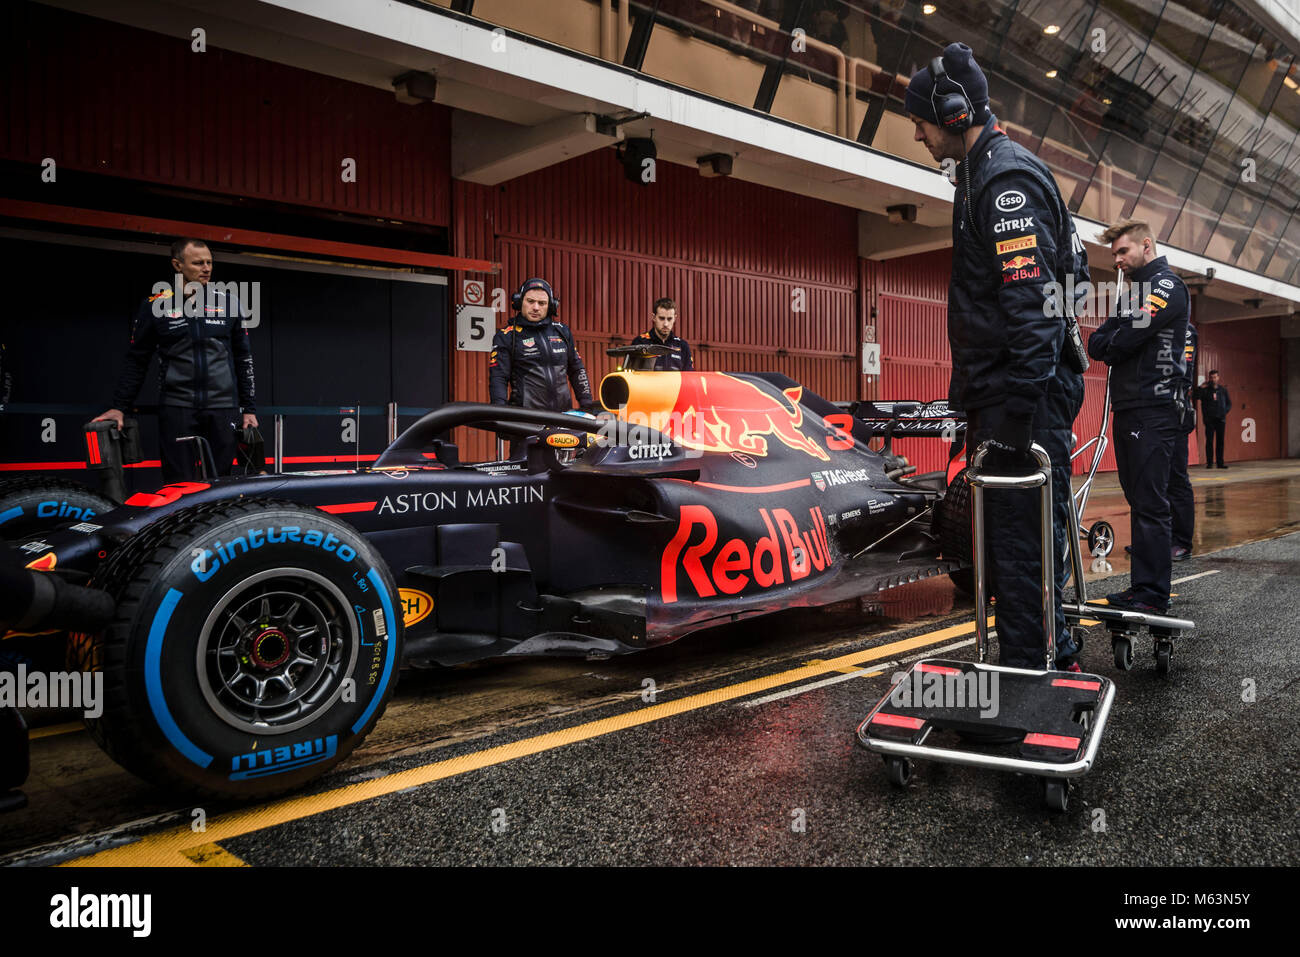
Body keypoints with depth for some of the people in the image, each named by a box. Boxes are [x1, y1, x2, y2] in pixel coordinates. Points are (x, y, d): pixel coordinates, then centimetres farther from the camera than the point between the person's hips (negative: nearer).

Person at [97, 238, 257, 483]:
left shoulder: (227, 303, 8)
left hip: (222, 408, 1)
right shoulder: (155, 306, 4)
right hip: (176, 407, -1)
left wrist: (249, 408, 8)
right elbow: (136, 361, 9)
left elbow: (243, 358, 12)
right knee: (179, 485, -4)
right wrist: (119, 407, 4)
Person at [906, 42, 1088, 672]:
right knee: (1013, 532, 16)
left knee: (1021, 540, -6)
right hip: (1001, 392, 11)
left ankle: (1028, 673, 2)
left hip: (1025, 391, -11)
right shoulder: (983, 176, 21)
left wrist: (1018, 413, -25)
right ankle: (1056, 657, 28)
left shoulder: (1007, 177, -12)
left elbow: (1032, 305, -21)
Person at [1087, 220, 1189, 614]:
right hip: (1128, 408, 9)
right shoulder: (1137, 290, 25)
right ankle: (1144, 586, 14)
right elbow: (1096, 343, 17)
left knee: (1149, 503, -10)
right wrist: (1115, 346, -3)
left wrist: (1106, 345, 4)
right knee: (1139, 500, 9)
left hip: (1154, 409, -9)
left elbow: (1126, 338, -16)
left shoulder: (1166, 284, -5)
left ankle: (1152, 595, -8)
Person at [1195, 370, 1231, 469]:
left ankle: (1220, 463, 9)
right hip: (1209, 419, -3)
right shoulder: (1205, 389, 1)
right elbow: (1197, 397, -14)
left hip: (1221, 419, 3)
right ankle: (1209, 463, -1)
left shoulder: (1223, 389, 11)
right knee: (1209, 441, -4)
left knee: (1220, 441, 5)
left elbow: (1229, 403, 18)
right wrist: (1200, 389, -22)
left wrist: (1225, 411, 3)